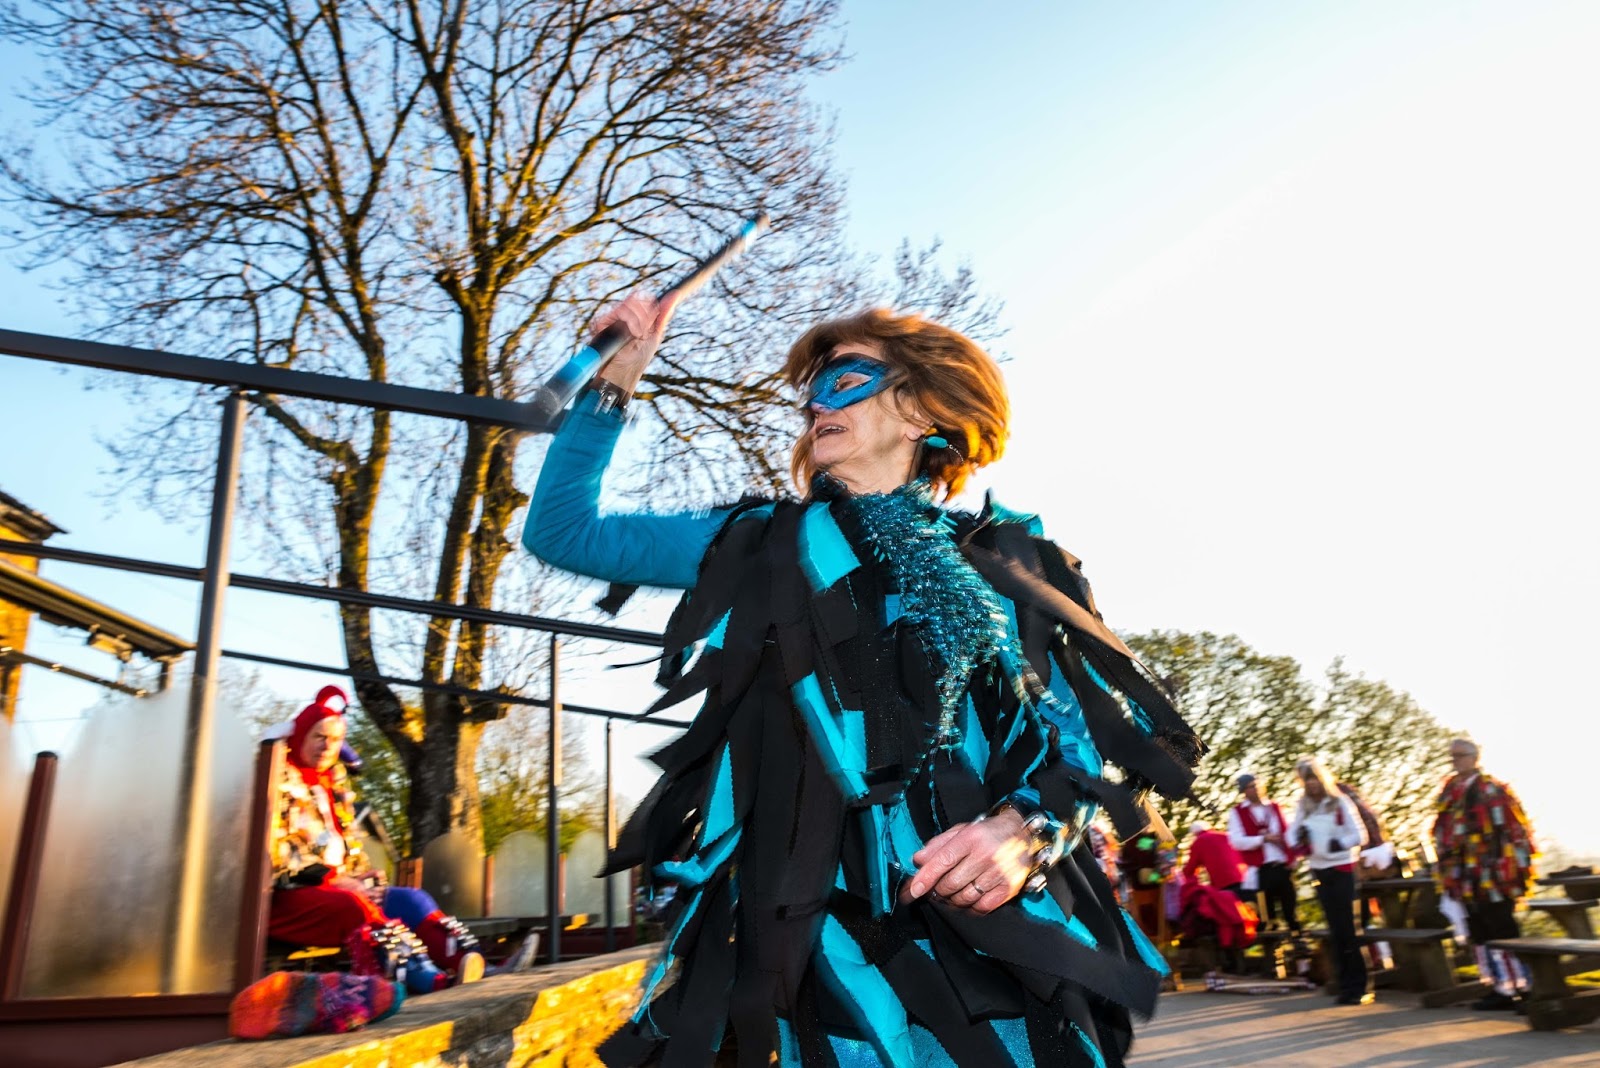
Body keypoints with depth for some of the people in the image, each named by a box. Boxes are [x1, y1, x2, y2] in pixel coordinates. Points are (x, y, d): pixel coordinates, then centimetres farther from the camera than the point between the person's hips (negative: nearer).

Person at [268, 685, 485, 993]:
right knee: (356, 905, -35)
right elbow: (274, 850, -14)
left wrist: (362, 876, 2)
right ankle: (420, 976, -54)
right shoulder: (280, 781, -3)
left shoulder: (335, 785, 20)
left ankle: (467, 962, -38)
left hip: (336, 886, 7)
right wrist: (331, 878, -18)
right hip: (286, 896, -7)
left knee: (410, 899, -15)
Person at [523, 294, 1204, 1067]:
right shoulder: (762, 544, 12)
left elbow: (1112, 734, 5)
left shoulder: (1012, 557, 8)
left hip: (1000, 946, 0)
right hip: (813, 948, 1)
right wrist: (616, 380, 11)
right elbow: (561, 529, 15)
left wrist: (1029, 825, -14)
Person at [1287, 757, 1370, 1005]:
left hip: (1341, 869, -5)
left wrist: (1342, 843, -30)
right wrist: (1299, 839, -16)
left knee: (1346, 929, -5)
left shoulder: (1339, 803, -7)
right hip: (1319, 871, 5)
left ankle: (1355, 985, 2)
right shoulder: (1303, 806, 7)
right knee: (1336, 929, 9)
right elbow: (1292, 834, 6)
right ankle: (1348, 984, 16)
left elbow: (1358, 834, -12)